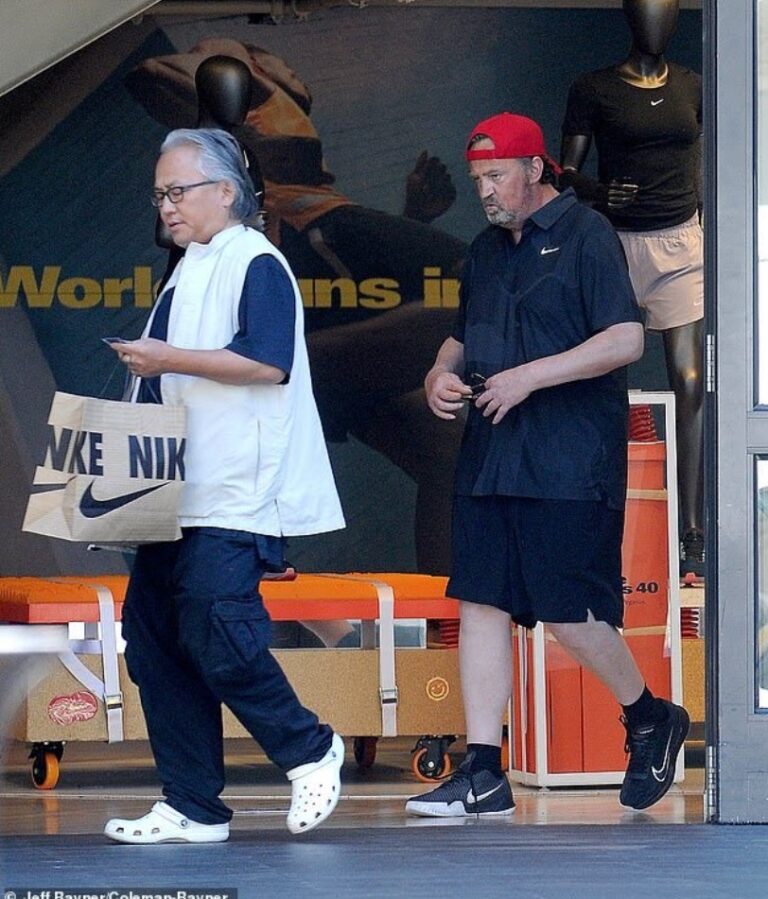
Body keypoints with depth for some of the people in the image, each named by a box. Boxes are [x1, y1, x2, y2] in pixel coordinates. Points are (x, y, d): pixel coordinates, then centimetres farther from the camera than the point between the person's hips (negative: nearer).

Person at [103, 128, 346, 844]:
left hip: (234, 500, -10)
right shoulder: (190, 273, 21)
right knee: (153, 636, 4)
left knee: (214, 636, -18)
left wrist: (167, 360, -18)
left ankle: (310, 752, 2)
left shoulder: (254, 263, -7)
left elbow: (268, 361, -21)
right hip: (179, 494, 10)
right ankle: (190, 808, 7)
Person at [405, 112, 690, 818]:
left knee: (569, 613, -7)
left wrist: (528, 377, -17)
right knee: (481, 604, 1)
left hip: (570, 466, -7)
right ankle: (484, 775, 3)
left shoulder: (585, 235, -6)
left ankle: (651, 719, 18)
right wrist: (442, 374, 6)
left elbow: (626, 340, -14)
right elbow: (464, 337, 30)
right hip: (489, 461, 7)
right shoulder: (486, 251, 18)